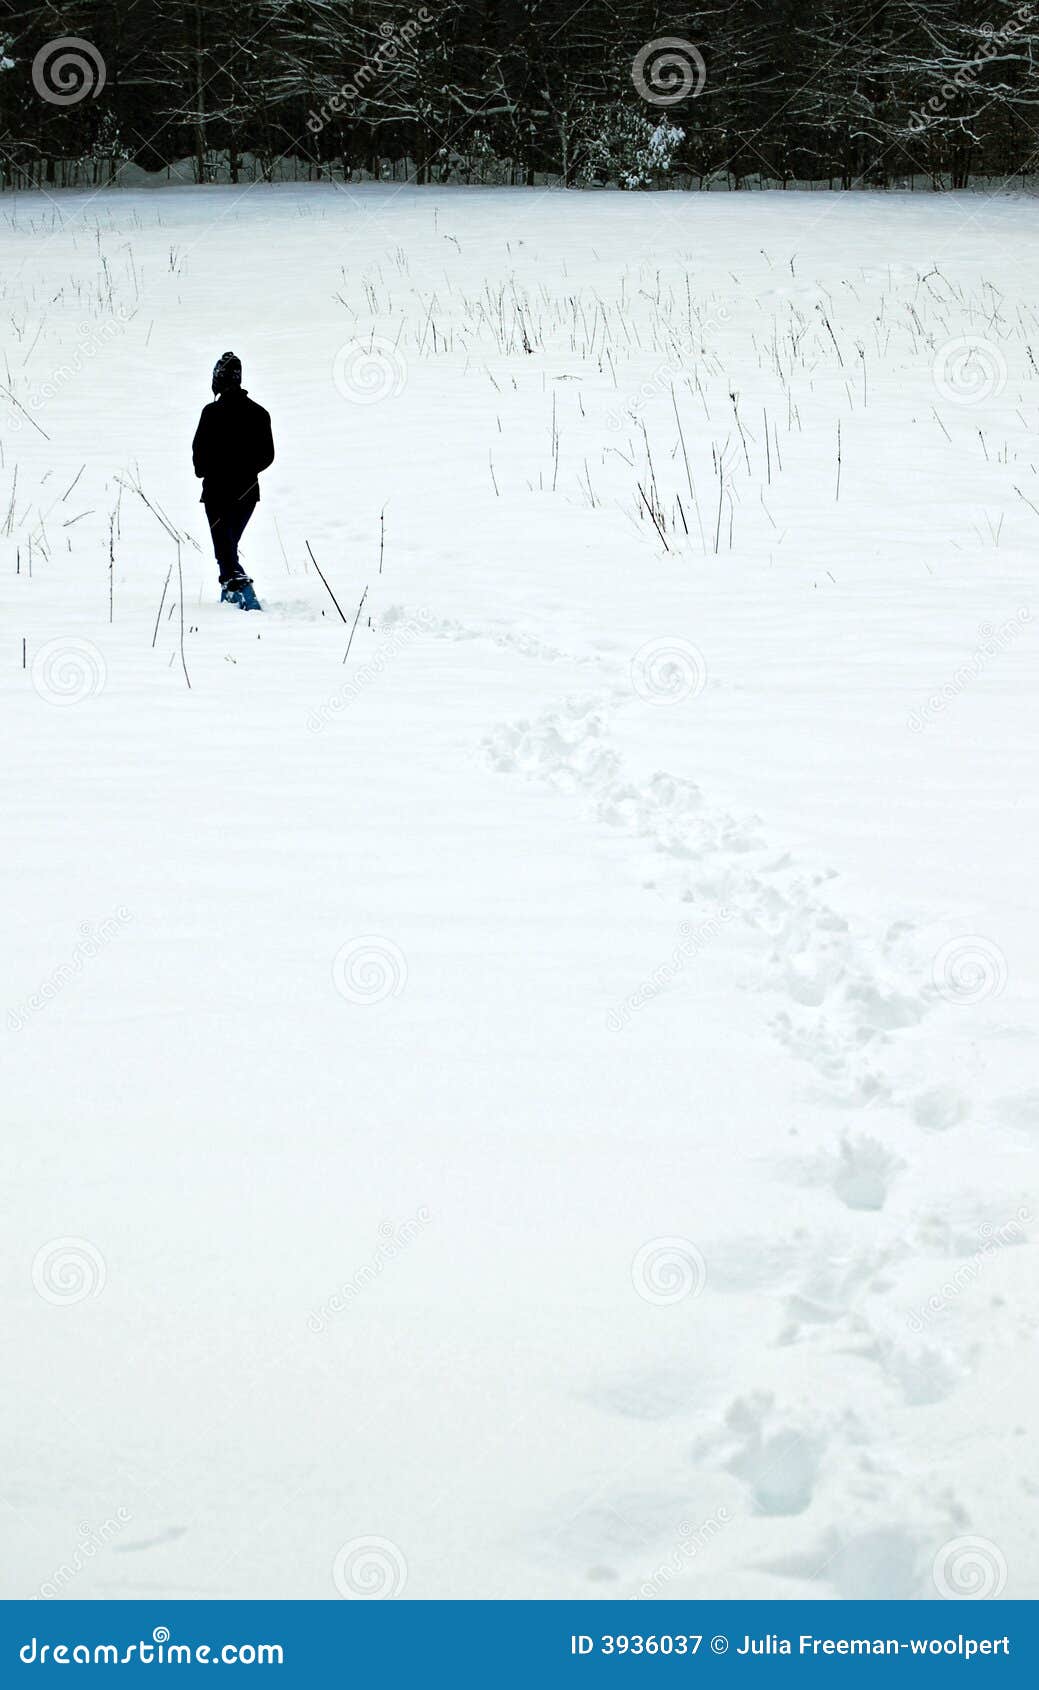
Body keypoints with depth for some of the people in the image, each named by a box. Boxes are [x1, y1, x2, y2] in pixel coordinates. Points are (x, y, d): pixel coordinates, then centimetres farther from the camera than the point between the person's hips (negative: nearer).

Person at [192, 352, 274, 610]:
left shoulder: (213, 412, -14)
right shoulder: (258, 413, 0)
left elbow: (200, 453, -11)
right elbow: (268, 455, 4)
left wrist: (204, 472, 10)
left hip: (218, 491, -5)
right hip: (248, 492, 5)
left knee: (224, 547, -3)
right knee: (231, 542, 22)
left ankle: (241, 587, -22)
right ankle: (229, 593, 26)